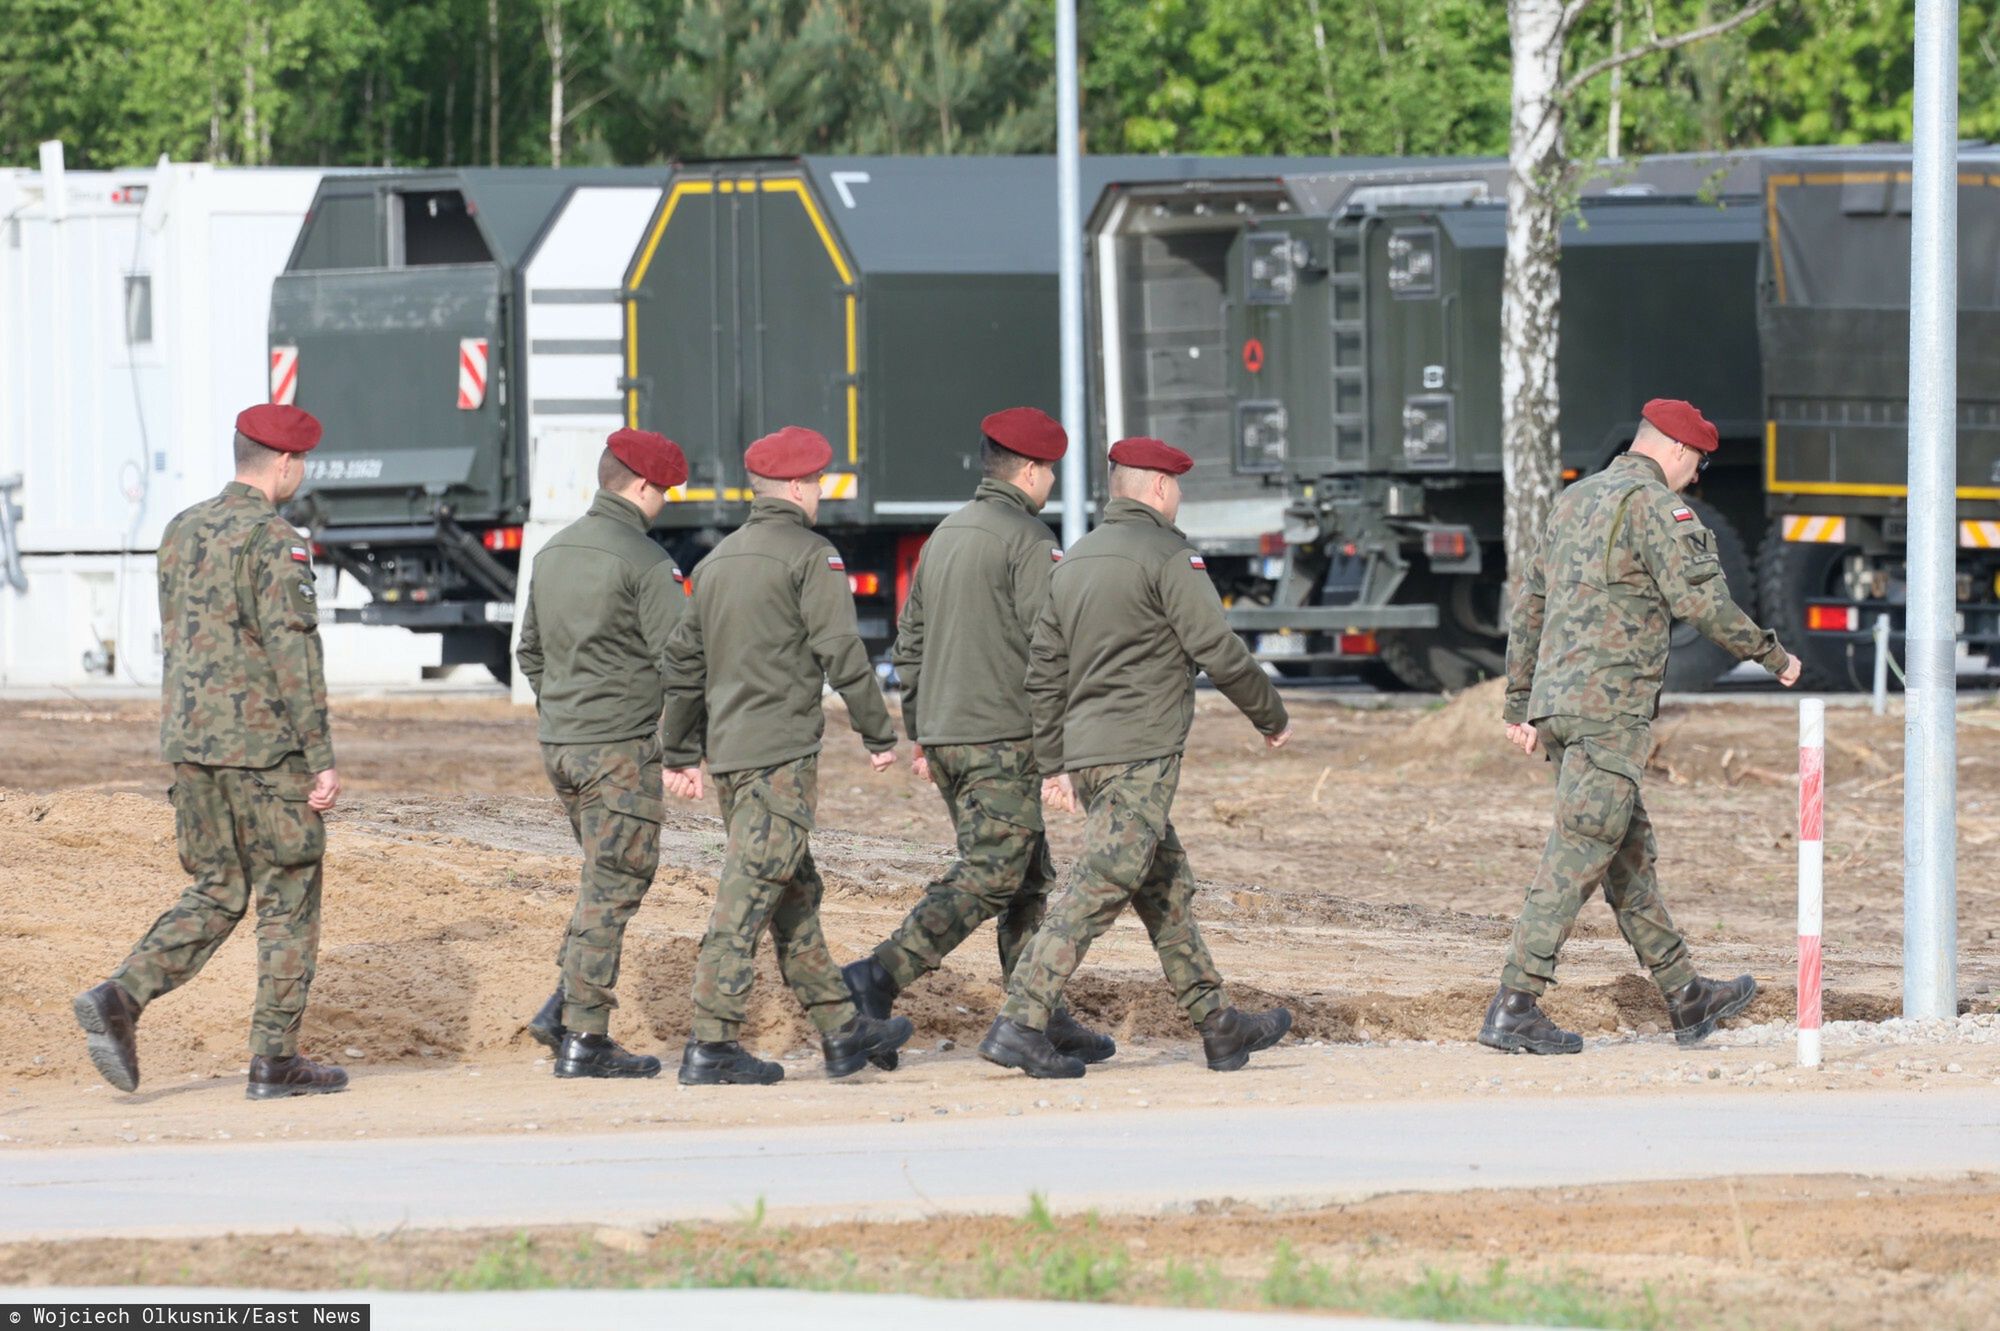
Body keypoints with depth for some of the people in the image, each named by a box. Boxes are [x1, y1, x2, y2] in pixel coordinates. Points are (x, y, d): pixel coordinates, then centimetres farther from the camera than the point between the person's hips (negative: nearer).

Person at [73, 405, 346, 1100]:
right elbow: (293, 653, -18)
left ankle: (121, 998, -6)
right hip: (264, 745, -7)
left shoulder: (180, 533, 11)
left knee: (217, 891, 13)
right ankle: (275, 1057, 5)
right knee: (289, 896, 4)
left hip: (190, 737, 7)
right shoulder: (276, 541, -13)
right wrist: (322, 758, -16)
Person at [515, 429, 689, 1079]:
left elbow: (529, 652, 19)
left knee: (607, 879, 19)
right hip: (619, 746, -8)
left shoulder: (553, 553, 12)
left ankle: (564, 1007, 10)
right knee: (613, 886, -2)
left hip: (559, 743, 8)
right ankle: (583, 1038, -2)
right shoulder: (643, 561, -13)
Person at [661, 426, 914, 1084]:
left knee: (796, 894, 15)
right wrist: (879, 735, -4)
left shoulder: (718, 560, 15)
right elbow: (842, 653, -13)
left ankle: (841, 1030, 21)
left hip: (726, 756, 8)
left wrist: (682, 754, 26)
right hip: (782, 754, -8)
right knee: (748, 898, -9)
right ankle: (711, 1046, -12)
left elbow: (684, 661, 19)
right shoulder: (809, 555, -8)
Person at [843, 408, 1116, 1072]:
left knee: (1029, 878, 12)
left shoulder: (946, 535, 15)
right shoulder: (1028, 541, -10)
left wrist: (917, 733, 23)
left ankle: (1043, 1018, 11)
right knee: (989, 878, -10)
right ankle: (880, 977, -20)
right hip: (1002, 740, -9)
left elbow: (910, 642, 19)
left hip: (944, 737, 9)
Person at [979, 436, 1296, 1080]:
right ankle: (1020, 1024, -18)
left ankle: (1218, 1025, 20)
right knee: (1099, 891, -11)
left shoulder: (1075, 561, 16)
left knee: (1168, 888, 15)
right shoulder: (1169, 555, -8)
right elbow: (1219, 652, -10)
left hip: (1085, 753, 9)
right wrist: (1272, 717, 5)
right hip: (1140, 753, -9)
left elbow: (1044, 670, 16)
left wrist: (1051, 763, 18)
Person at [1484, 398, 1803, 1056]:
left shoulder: (1575, 500, 19)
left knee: (1629, 853, 14)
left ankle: (1686, 999, 21)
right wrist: (1770, 653, -3)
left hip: (1555, 702, 10)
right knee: (1579, 853, -10)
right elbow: (1701, 598, -15)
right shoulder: (1654, 503, -8)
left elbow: (1530, 604, 23)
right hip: (1609, 705, -10)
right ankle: (1514, 1007, -16)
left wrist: (1519, 703, 25)